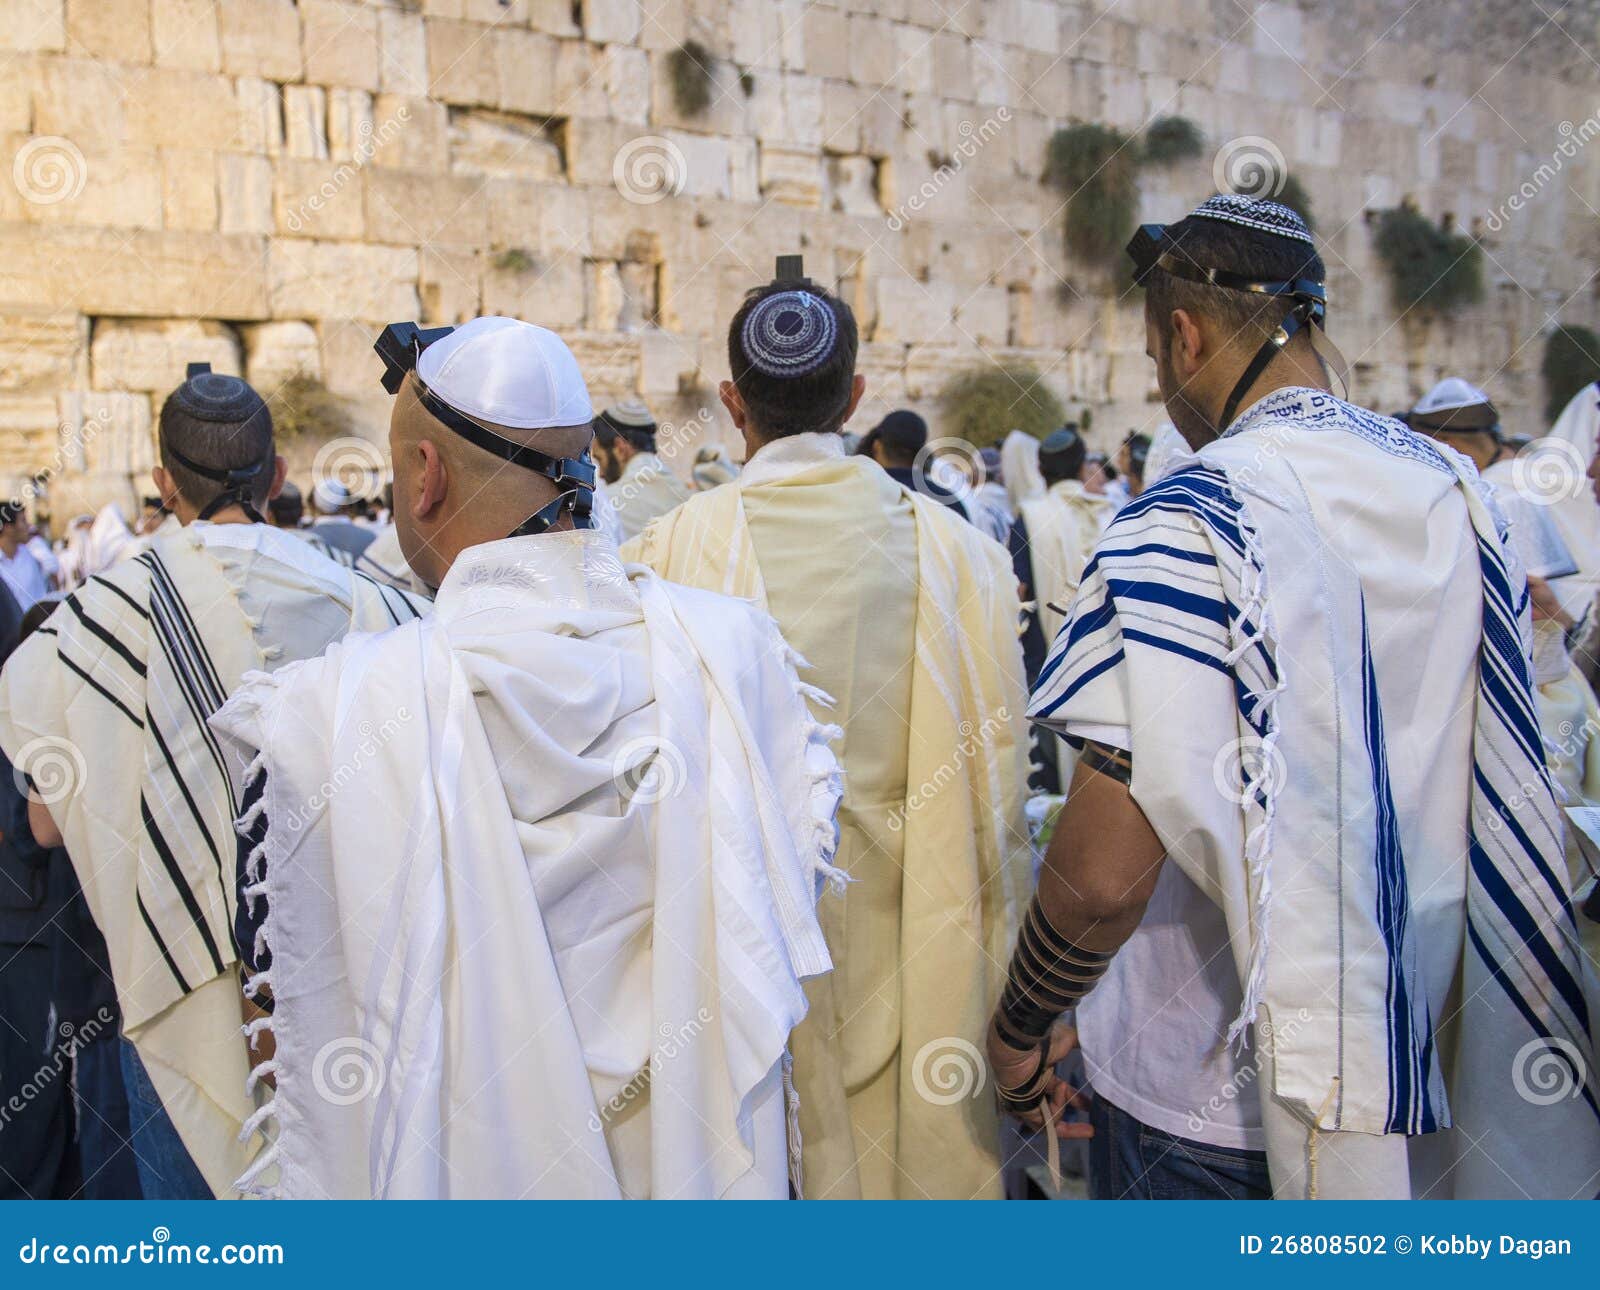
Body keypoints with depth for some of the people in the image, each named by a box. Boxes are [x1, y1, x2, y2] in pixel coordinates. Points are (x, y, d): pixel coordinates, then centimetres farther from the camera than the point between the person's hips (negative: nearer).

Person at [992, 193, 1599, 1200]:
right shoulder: (1460, 495, -1)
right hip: (1424, 1059, 6)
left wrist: (1019, 1029, -9)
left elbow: (1104, 875, -26)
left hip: (1211, 1089, -6)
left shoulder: (1186, 526, -23)